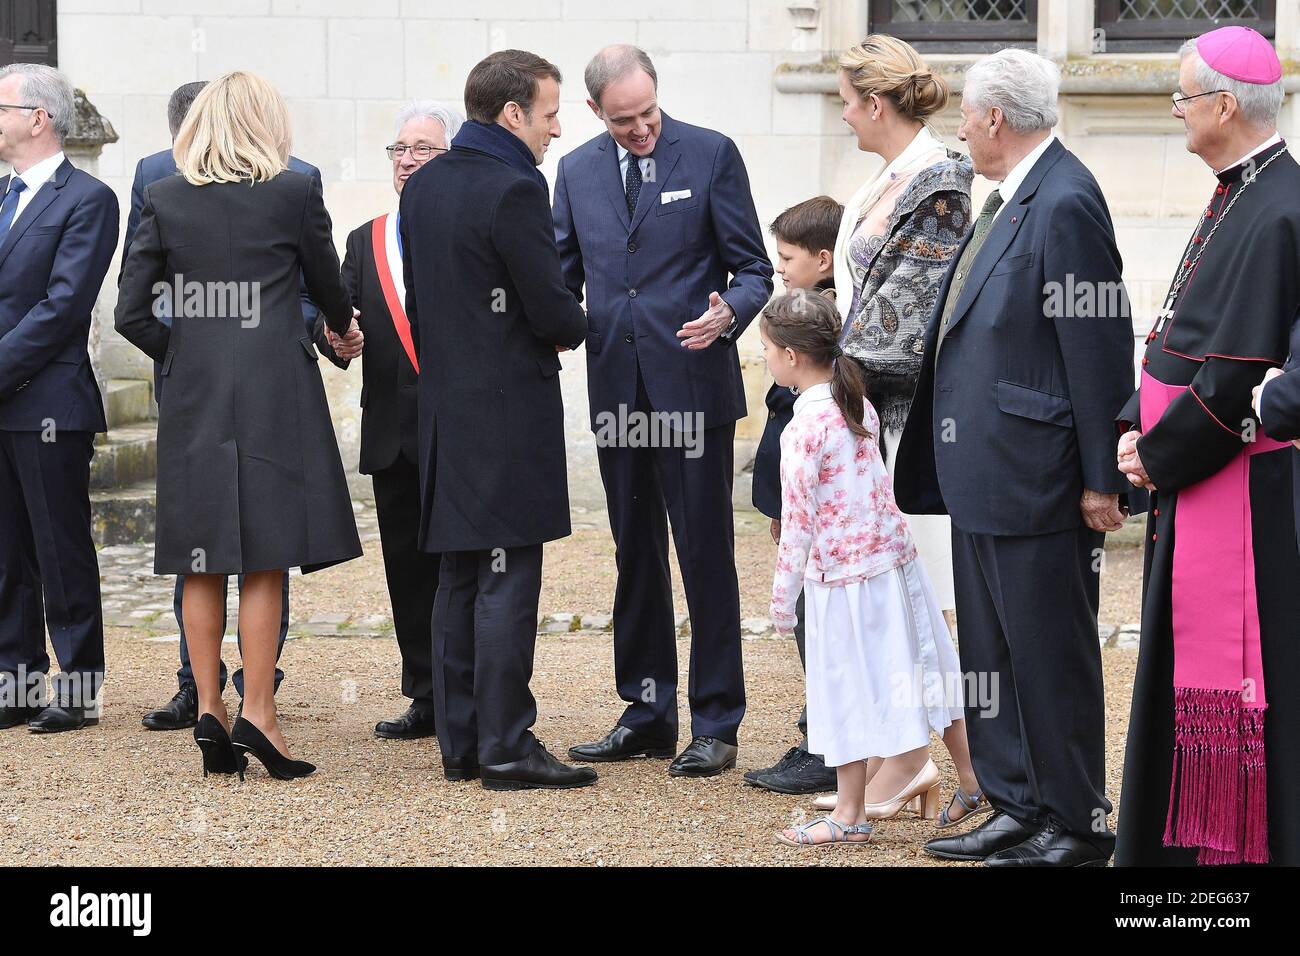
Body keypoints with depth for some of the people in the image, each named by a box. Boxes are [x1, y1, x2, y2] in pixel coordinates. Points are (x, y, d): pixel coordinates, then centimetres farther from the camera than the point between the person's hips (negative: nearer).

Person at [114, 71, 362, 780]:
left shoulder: (164, 198, 3)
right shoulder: (294, 192, -3)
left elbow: (130, 313, 0)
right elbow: (327, 287, 13)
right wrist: (343, 326, 34)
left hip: (193, 393, 3)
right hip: (275, 388, -3)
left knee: (202, 560, 8)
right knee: (265, 556, -1)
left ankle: (208, 709, 7)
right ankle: (257, 713, -7)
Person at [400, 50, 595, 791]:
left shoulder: (424, 184, 10)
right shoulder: (515, 188, -16)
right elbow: (552, 310, -16)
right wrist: (577, 329, 5)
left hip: (446, 408, 8)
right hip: (510, 408, -8)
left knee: (459, 577, 11)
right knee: (508, 579, -6)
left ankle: (460, 742, 15)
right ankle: (506, 747, -5)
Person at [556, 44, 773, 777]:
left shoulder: (711, 155, -3)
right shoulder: (578, 171, 9)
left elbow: (754, 269, -2)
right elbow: (562, 276, 14)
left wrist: (728, 313, -23)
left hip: (692, 386, -5)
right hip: (618, 391, 5)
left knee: (707, 557, -2)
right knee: (635, 556, 12)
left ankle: (717, 724, 3)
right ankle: (648, 714, 21)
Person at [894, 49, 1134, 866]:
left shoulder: (1065, 203, -18)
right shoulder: (1011, 200, 11)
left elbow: (1098, 348, -20)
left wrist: (1101, 480, -19)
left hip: (1036, 480, -10)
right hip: (984, 476, 10)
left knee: (1050, 653, -1)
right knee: (991, 651, 16)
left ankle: (1077, 826, 9)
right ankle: (1018, 810, 25)